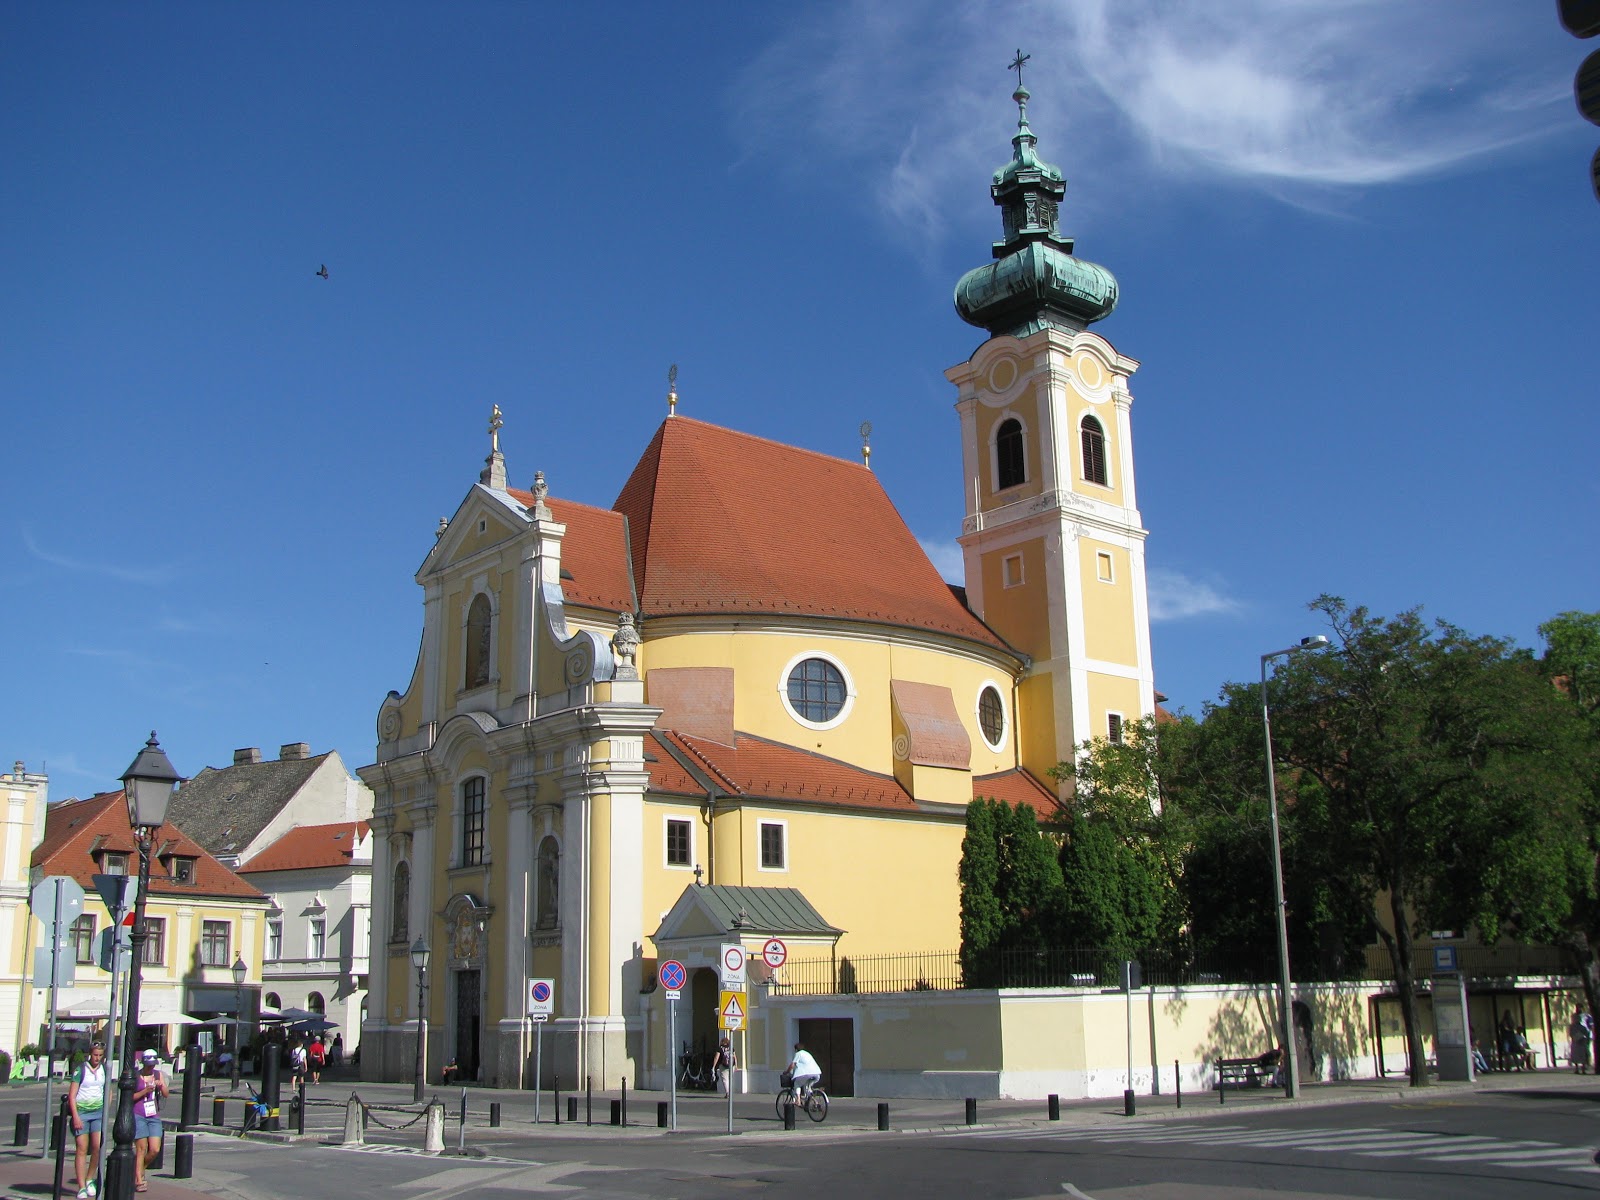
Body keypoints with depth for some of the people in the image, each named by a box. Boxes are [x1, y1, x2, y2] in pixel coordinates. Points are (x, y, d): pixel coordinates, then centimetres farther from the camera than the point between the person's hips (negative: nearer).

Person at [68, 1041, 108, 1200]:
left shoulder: (104, 1069, 7)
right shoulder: (81, 1070, -5)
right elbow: (72, 1095, -7)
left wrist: (106, 1112, 9)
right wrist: (76, 1117, -13)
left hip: (99, 1111, 3)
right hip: (81, 1111, -3)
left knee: (98, 1146, -9)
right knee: (82, 1149, -2)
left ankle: (90, 1179, 10)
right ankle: (82, 1187, 1)